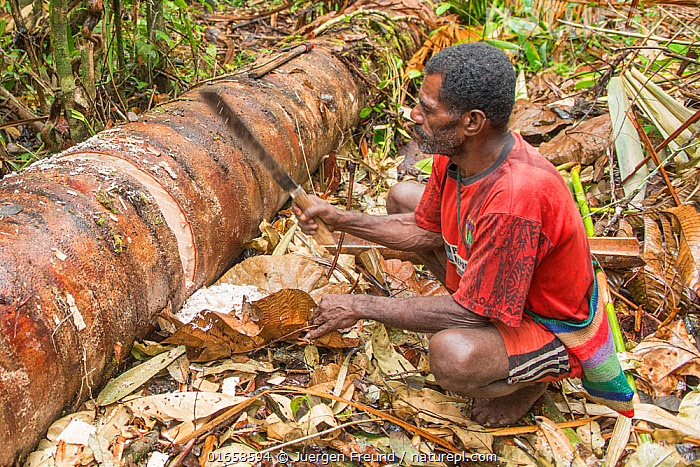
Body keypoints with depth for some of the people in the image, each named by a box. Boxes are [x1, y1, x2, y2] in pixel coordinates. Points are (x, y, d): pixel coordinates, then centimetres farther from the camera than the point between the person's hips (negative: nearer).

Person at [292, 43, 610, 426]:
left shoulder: (513, 199, -40)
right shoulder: (457, 153, -13)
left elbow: (470, 313, -32)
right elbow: (424, 231, 3)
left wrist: (361, 307, -25)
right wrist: (337, 219, -6)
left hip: (553, 332, -8)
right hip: (491, 287, 8)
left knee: (452, 355, -40)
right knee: (402, 196, 7)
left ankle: (529, 379, -1)